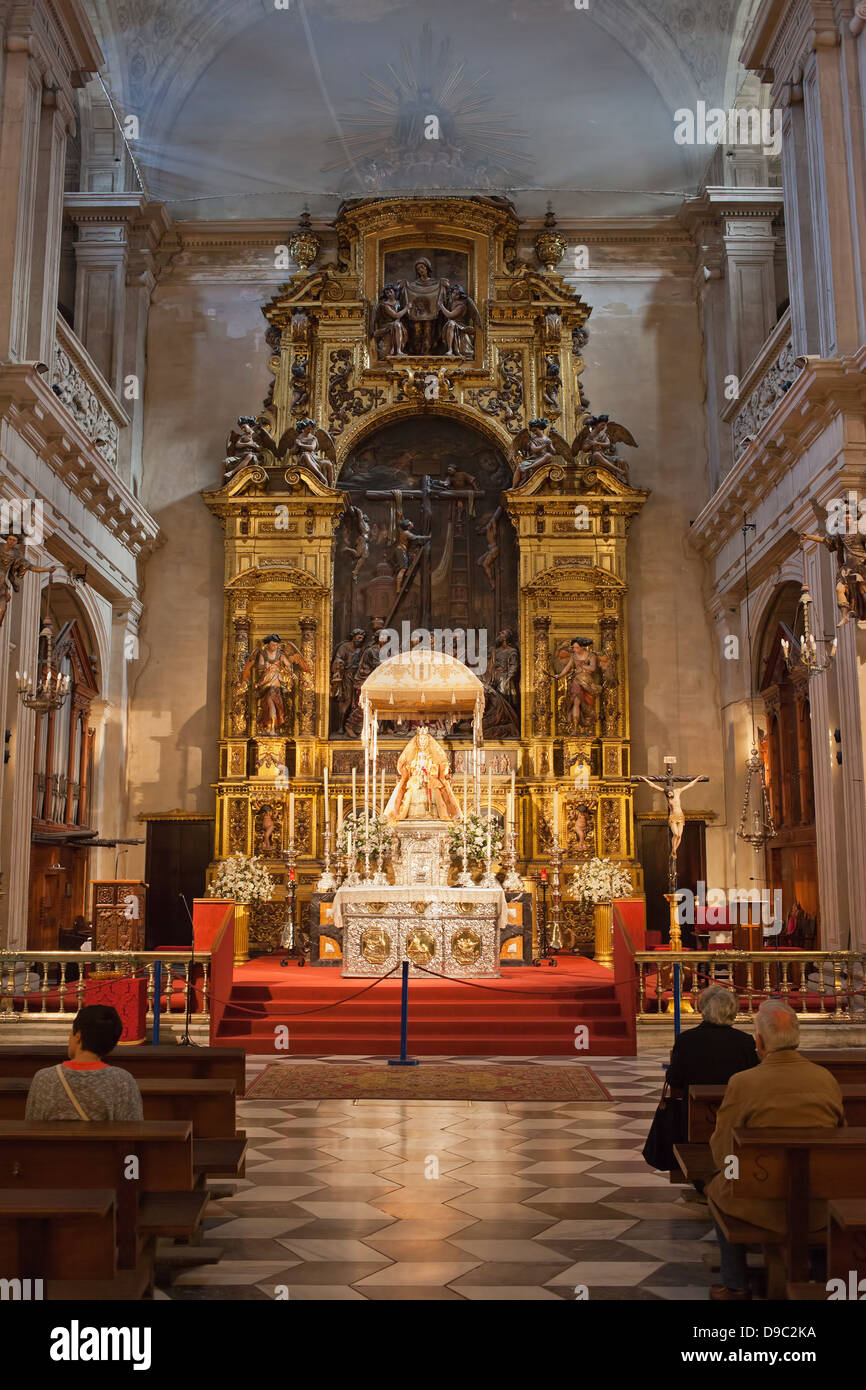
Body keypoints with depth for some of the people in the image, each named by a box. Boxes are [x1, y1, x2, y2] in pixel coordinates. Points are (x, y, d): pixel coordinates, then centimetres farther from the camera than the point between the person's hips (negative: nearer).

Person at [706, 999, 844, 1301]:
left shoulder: (742, 1083, -18)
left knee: (718, 1188, 28)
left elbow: (722, 1151, -9)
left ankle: (735, 1287, 35)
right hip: (820, 1209, 4)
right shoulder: (827, 1079, -7)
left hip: (763, 1207, -4)